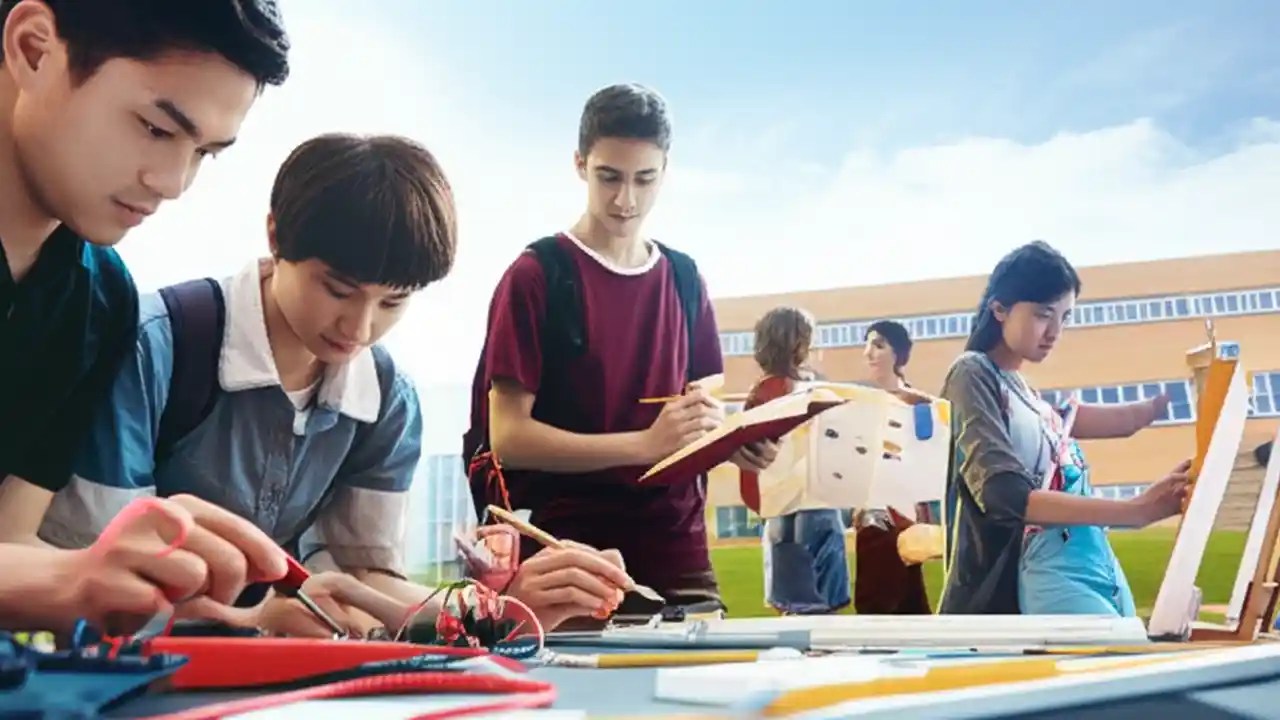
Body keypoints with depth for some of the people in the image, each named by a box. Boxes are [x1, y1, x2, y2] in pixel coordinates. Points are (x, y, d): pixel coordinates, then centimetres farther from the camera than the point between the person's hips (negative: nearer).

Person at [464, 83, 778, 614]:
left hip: (678, 553, 5)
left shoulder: (684, 279, 10)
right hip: (570, 554, -4)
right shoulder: (537, 275, -6)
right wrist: (645, 445, -23)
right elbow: (508, 436, -12)